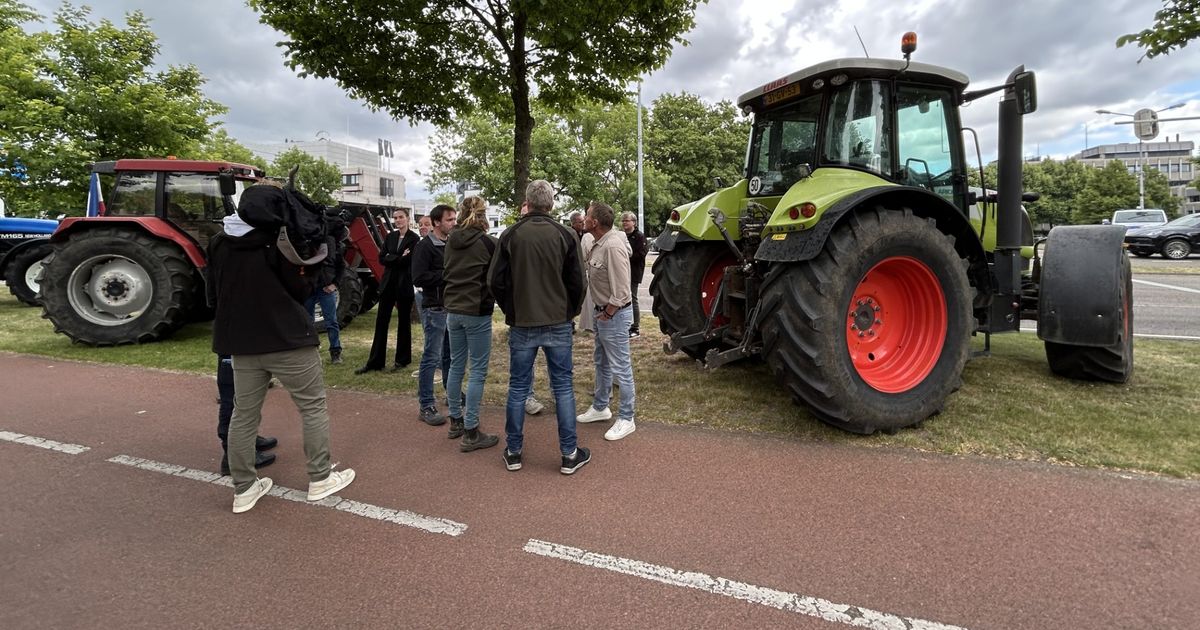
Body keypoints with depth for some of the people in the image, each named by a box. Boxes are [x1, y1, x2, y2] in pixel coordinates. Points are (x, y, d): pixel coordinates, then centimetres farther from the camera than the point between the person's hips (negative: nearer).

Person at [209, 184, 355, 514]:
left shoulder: (218, 243, 7)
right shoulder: (279, 238, -11)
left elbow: (214, 294, 13)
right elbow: (299, 290, -11)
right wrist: (309, 281, 9)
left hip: (241, 341, 6)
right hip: (287, 338, -6)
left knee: (243, 414, 13)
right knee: (313, 407, 7)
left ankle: (243, 489, 21)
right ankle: (320, 479, 14)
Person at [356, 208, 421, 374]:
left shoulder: (414, 238, -6)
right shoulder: (390, 236, 10)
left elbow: (409, 260, -16)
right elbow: (381, 258, 3)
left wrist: (391, 258, -6)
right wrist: (399, 258, -10)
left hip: (404, 284, -5)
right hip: (388, 283, 5)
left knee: (403, 322, 6)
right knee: (381, 321, 4)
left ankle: (402, 360, 18)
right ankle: (375, 361, 9)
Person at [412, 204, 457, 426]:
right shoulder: (425, 246, -10)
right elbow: (418, 278, -18)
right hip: (435, 309, -8)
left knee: (451, 355, 18)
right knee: (432, 357, -4)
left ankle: (454, 394, 32)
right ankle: (426, 406, 3)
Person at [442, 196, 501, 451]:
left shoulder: (451, 241, 7)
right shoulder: (488, 243, -10)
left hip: (453, 310, 6)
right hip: (477, 312, -6)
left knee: (456, 366, 16)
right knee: (478, 371, -1)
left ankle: (456, 421, 28)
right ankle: (470, 433, 1)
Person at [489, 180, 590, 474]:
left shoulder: (511, 235, -3)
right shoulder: (565, 234, -3)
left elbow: (496, 281, -1)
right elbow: (577, 282, -1)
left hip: (521, 325, 1)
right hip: (558, 324, 0)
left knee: (517, 387, 11)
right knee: (563, 387, 7)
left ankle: (513, 452, 20)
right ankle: (570, 454, 12)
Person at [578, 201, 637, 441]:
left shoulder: (613, 246, -24)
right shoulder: (599, 244, 5)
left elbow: (621, 290, -25)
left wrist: (607, 313, -15)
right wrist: (601, 312, 8)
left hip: (615, 314, -10)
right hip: (602, 312, 10)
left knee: (620, 368, 0)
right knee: (601, 362, 22)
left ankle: (626, 419, 13)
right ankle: (600, 407, 38)